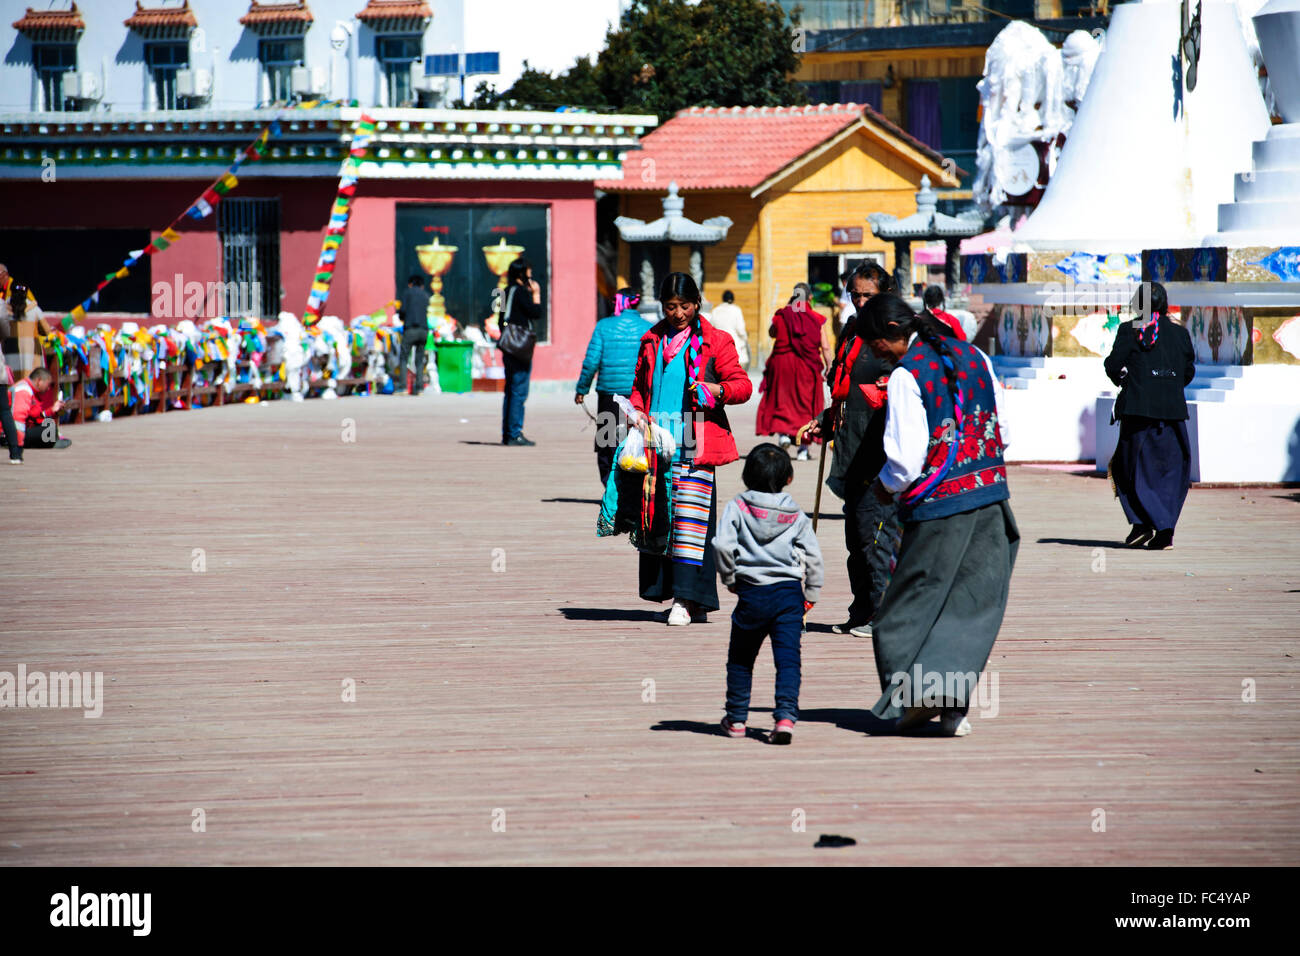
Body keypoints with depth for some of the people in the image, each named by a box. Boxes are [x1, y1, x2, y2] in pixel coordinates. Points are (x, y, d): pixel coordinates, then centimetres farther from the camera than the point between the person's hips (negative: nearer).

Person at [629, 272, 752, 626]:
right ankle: (667, 590, 11)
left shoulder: (715, 342, 4)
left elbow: (742, 384, 1)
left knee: (691, 516, -11)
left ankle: (688, 599, -12)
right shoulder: (653, 341, 17)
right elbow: (639, 387, 26)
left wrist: (717, 390, -19)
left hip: (696, 446, -5)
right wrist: (638, 413, 7)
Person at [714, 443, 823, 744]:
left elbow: (722, 545, -13)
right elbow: (813, 555, 1)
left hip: (752, 594, -1)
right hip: (789, 593, 1)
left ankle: (736, 719, 23)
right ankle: (786, 716, -16)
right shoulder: (795, 514, 4)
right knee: (788, 659, -1)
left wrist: (729, 578, 2)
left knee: (740, 659, 15)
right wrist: (811, 594, 11)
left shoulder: (737, 507, -1)